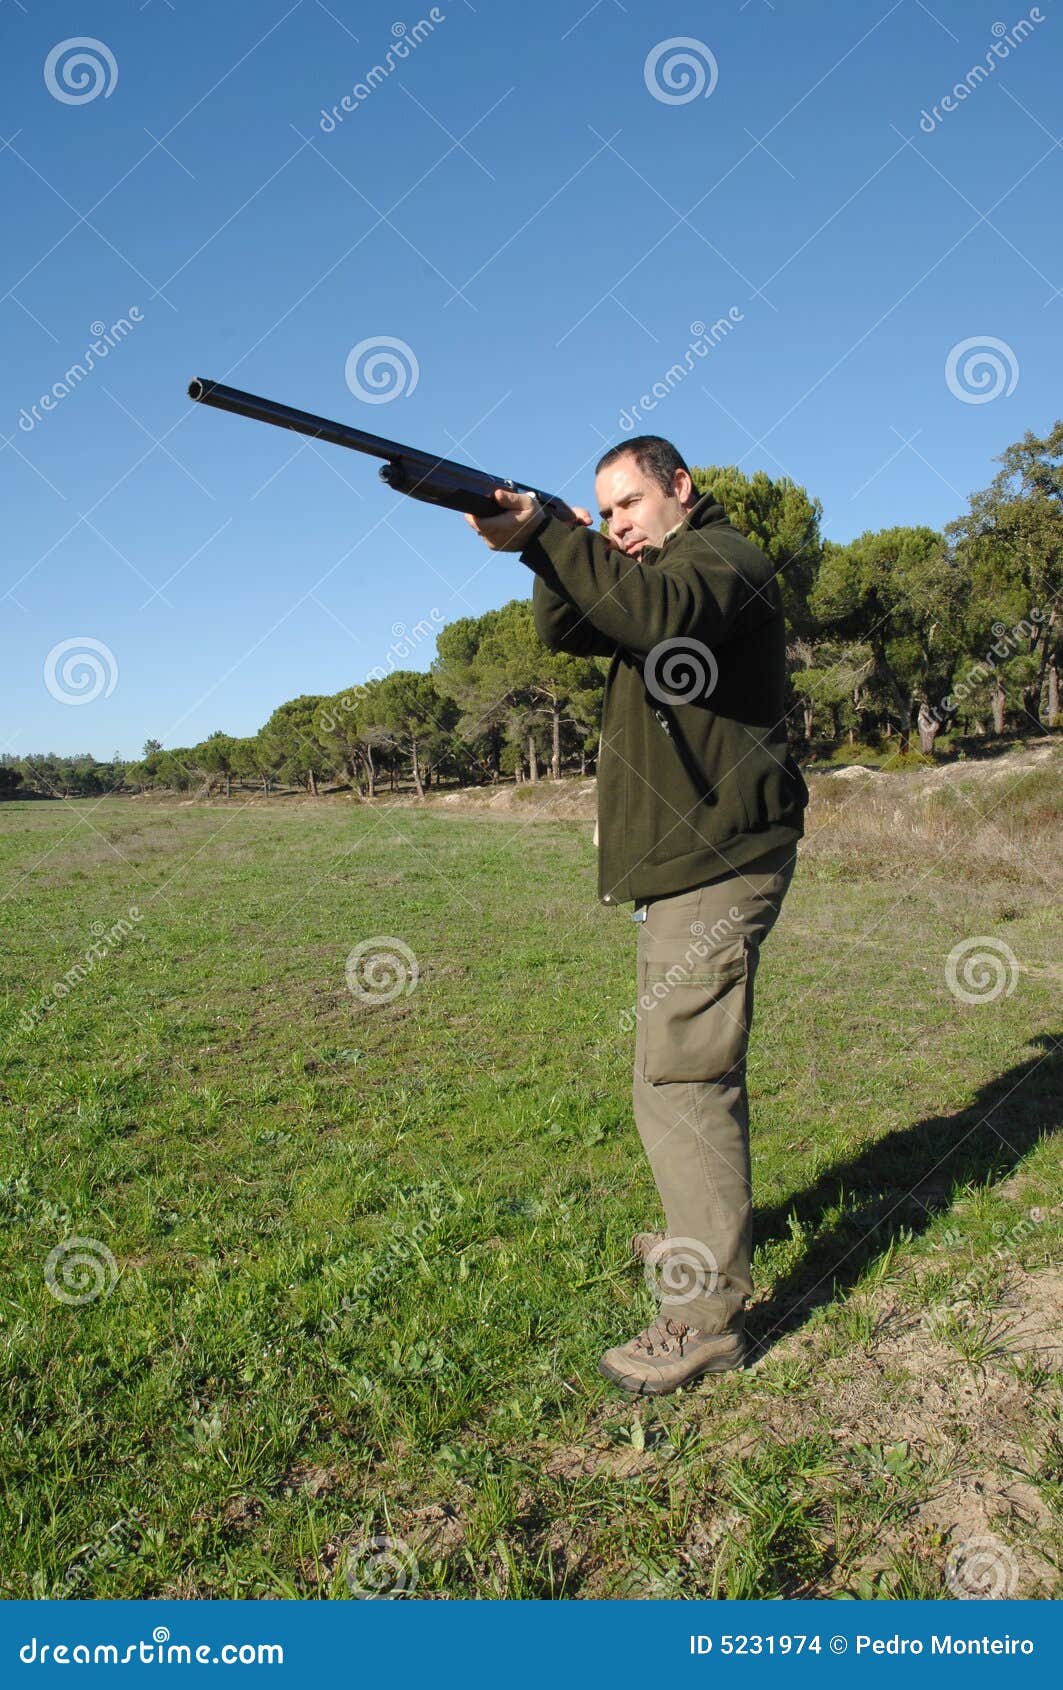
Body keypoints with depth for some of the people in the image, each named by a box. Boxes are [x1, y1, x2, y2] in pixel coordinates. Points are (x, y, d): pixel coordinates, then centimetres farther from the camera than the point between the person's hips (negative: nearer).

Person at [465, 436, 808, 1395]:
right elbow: (568, 632, 11)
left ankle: (705, 1318, -1)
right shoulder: (656, 569, 22)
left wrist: (546, 534, -32)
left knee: (680, 1082, -10)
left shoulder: (724, 559, -7)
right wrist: (554, 551, -7)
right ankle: (711, 1232, 37)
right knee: (696, 1067, 20)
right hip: (684, 863, 10)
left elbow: (659, 613, -29)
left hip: (717, 866, -10)